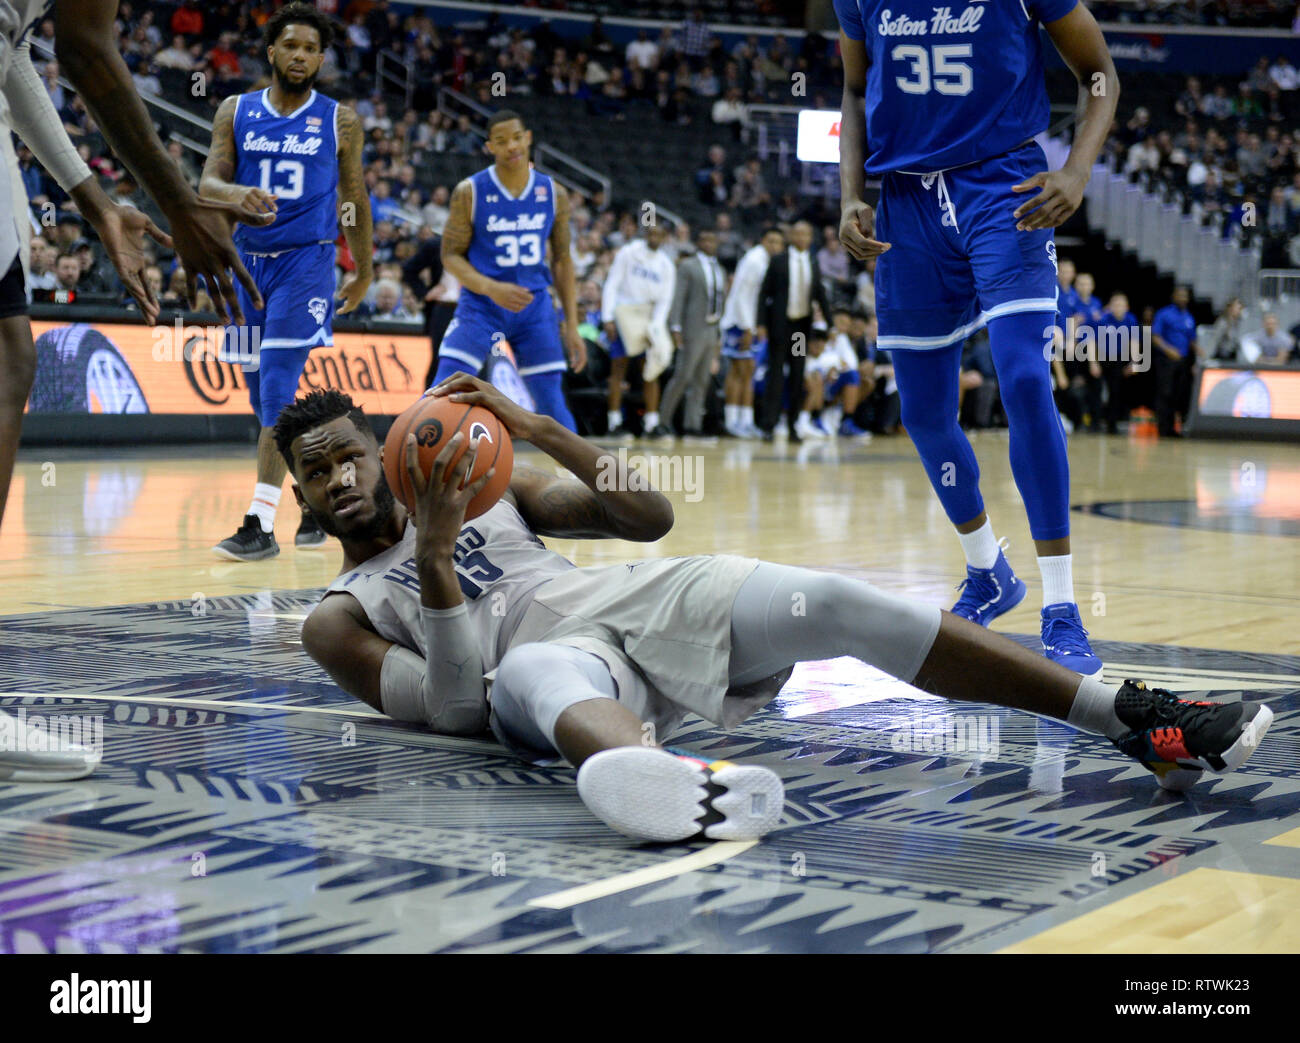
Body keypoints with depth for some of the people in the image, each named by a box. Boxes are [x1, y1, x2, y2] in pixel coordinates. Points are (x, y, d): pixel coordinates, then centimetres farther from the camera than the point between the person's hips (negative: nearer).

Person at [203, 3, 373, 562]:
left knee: (279, 389, -15)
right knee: (263, 394, 9)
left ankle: (260, 524, -19)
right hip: (249, 260, 4)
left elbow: (353, 198, 11)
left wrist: (364, 271, 17)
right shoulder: (235, 112, 6)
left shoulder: (339, 120, 2)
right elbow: (208, 183, -2)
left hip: (306, 261, -4)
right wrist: (239, 194, -25)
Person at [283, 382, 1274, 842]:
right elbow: (456, 707, -5)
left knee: (836, 602, -22)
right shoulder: (340, 619, 14)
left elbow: (651, 516, 14)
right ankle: (681, 781, -83)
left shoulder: (490, 484, 25)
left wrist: (540, 428, 3)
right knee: (533, 678, -43)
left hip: (640, 599, 4)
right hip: (557, 663, -4)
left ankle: (1137, 722, -27)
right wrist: (433, 556, -15)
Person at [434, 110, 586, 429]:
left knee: (552, 403, 0)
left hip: (534, 306, 2)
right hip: (481, 305, -2)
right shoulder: (470, 193, -8)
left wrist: (571, 326, 4)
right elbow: (450, 254, -5)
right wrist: (490, 287, -23)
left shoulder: (554, 194, 1)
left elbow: (562, 260, 8)